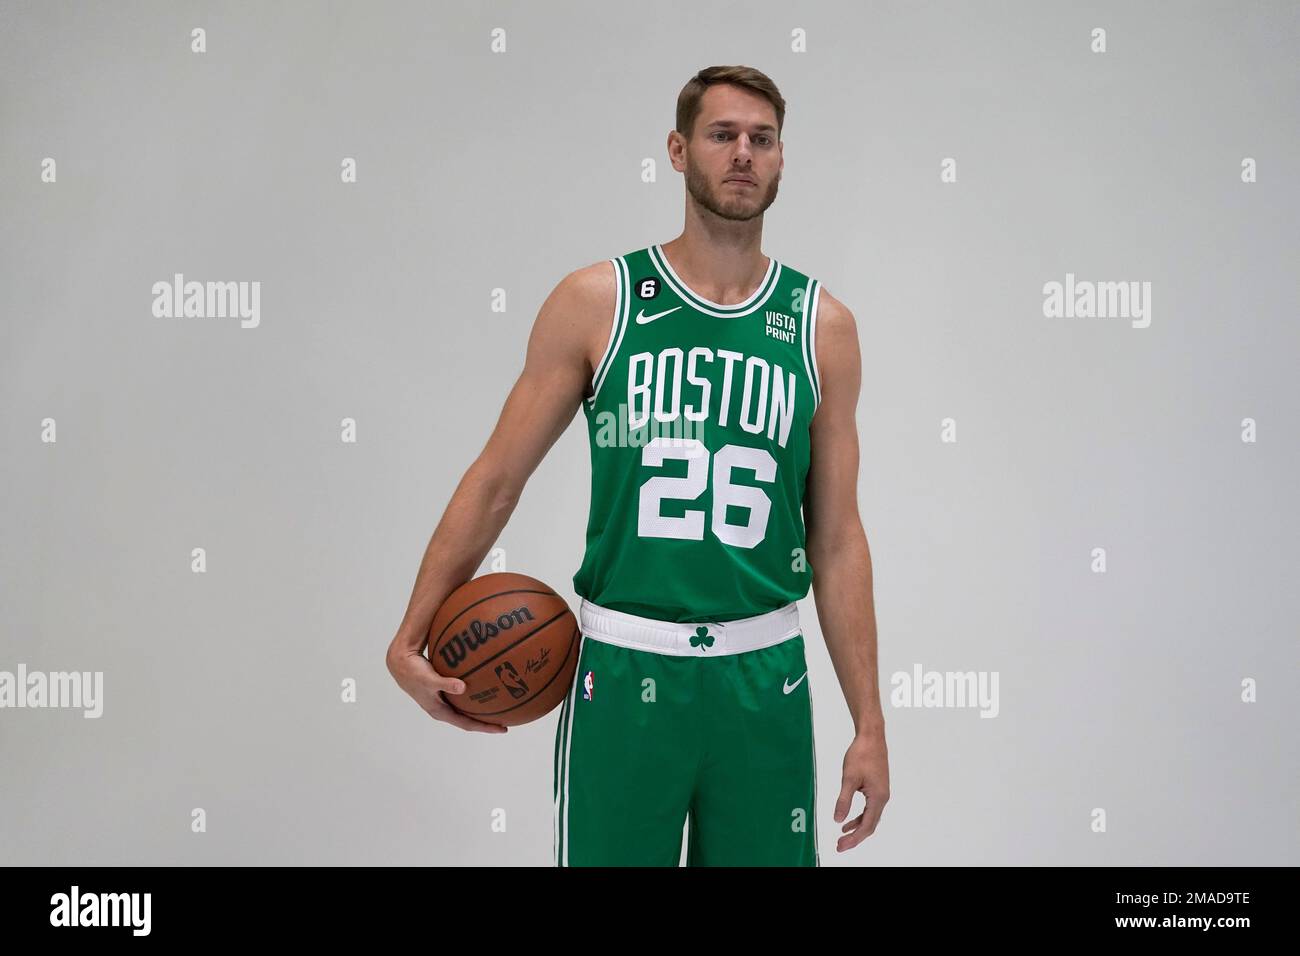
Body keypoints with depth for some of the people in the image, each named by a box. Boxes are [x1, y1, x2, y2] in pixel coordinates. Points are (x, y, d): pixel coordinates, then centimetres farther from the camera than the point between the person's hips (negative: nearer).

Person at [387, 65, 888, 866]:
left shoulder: (822, 326, 4)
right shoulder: (596, 302, -1)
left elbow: (837, 539, 5)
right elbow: (497, 479, 3)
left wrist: (870, 724, 3)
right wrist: (411, 639, -3)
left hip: (763, 679, 2)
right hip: (622, 673, -1)